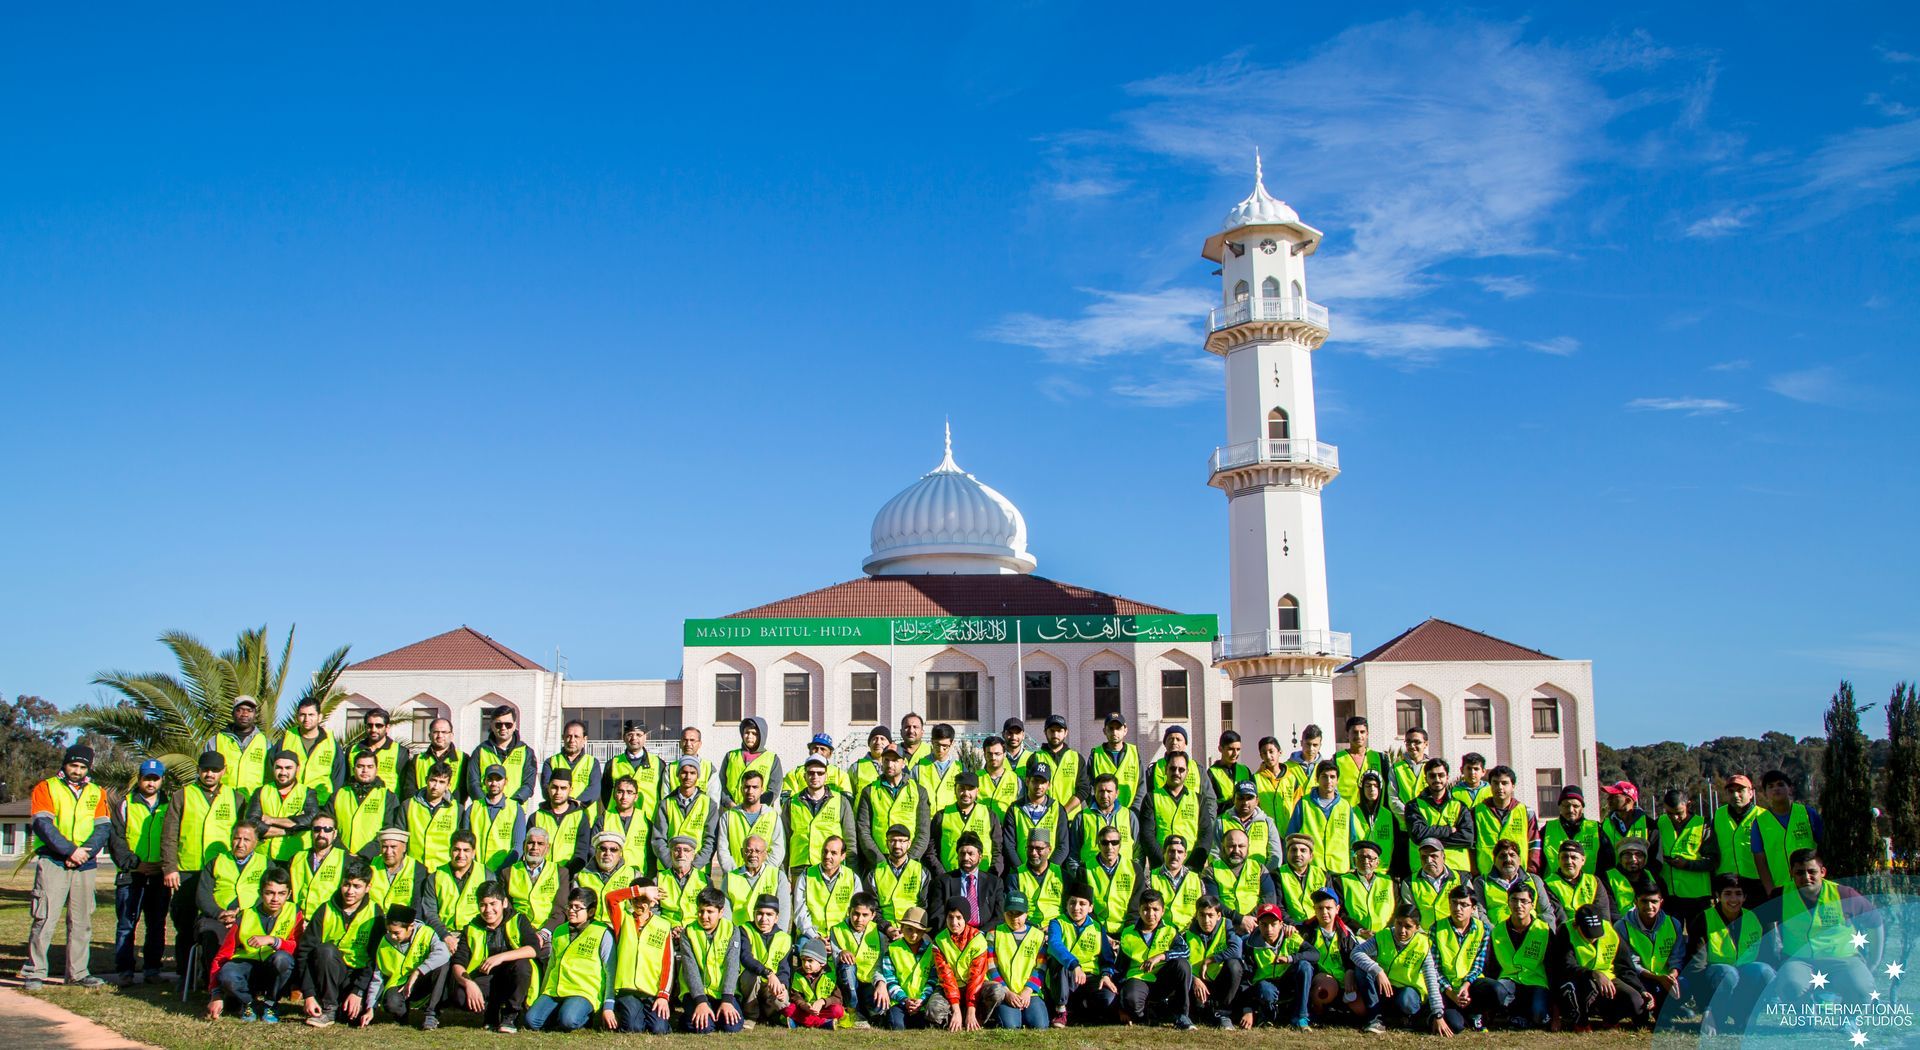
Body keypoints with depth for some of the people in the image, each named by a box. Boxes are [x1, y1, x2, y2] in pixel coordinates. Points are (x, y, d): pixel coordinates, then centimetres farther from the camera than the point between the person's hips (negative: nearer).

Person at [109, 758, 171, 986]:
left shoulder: (168, 806, 12)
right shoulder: (125, 805, 5)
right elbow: (115, 839, -2)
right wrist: (134, 863, -12)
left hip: (160, 876, 2)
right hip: (131, 876, -2)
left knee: (157, 925, 6)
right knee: (126, 924, -1)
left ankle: (152, 968, 14)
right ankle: (124, 970, 4)